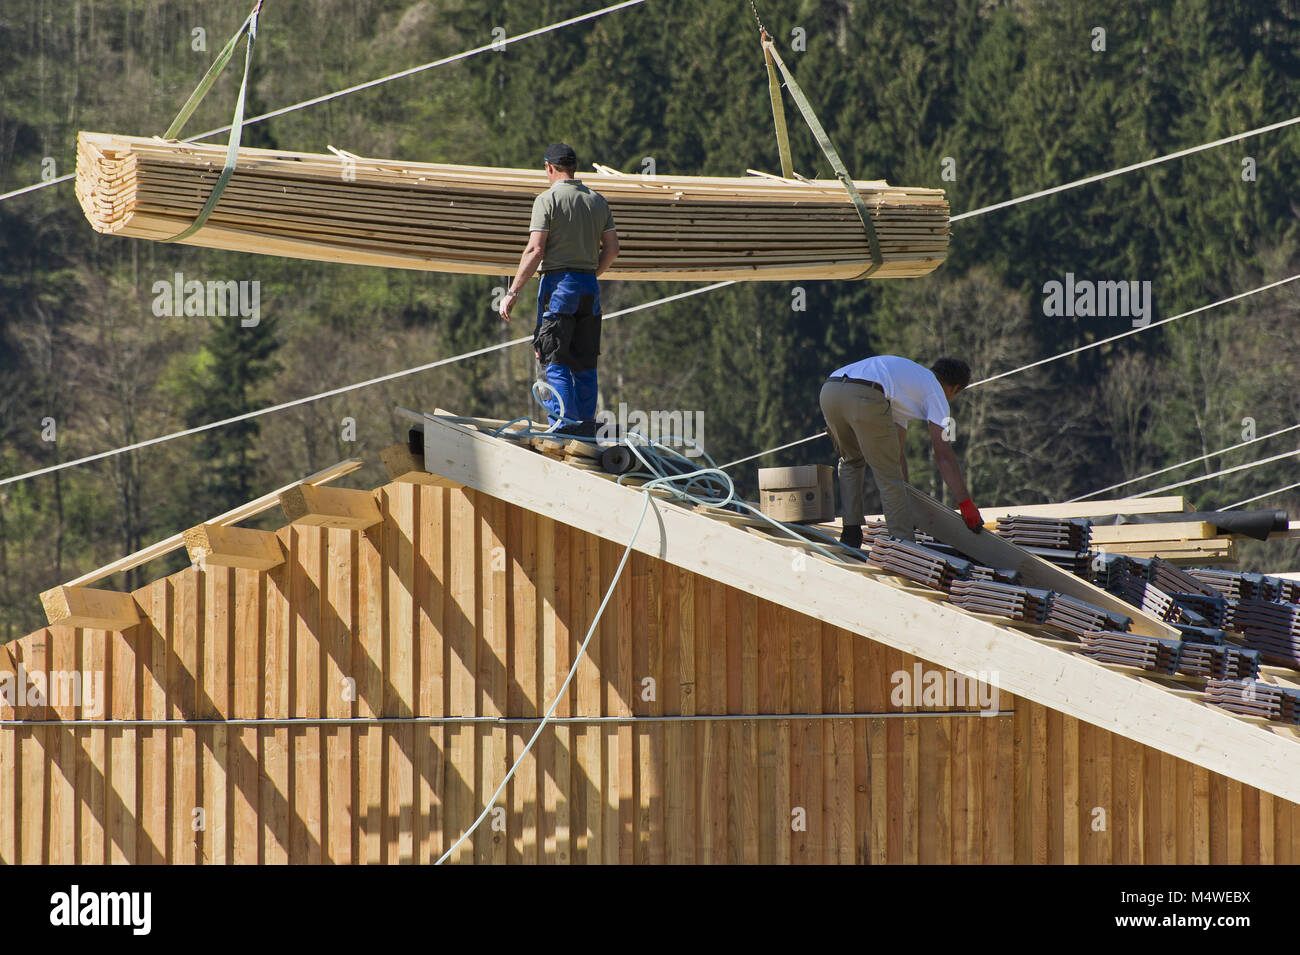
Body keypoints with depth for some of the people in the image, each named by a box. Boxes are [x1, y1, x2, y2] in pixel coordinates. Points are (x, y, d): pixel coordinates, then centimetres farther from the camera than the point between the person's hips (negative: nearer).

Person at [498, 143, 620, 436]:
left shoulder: (547, 200, -7)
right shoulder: (597, 201, 11)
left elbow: (535, 251, -13)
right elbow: (612, 249, 11)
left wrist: (513, 292, -11)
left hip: (558, 283, -6)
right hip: (590, 287, 6)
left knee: (554, 362, -4)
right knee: (585, 363, 10)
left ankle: (565, 421, -14)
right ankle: (587, 426, 11)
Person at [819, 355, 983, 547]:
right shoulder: (935, 391, 20)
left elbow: (897, 452, 47)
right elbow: (943, 456, 11)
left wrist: (904, 492, 55)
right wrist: (966, 504, 14)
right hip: (864, 397, -8)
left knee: (851, 461, 30)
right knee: (888, 475, 4)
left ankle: (850, 534, 23)